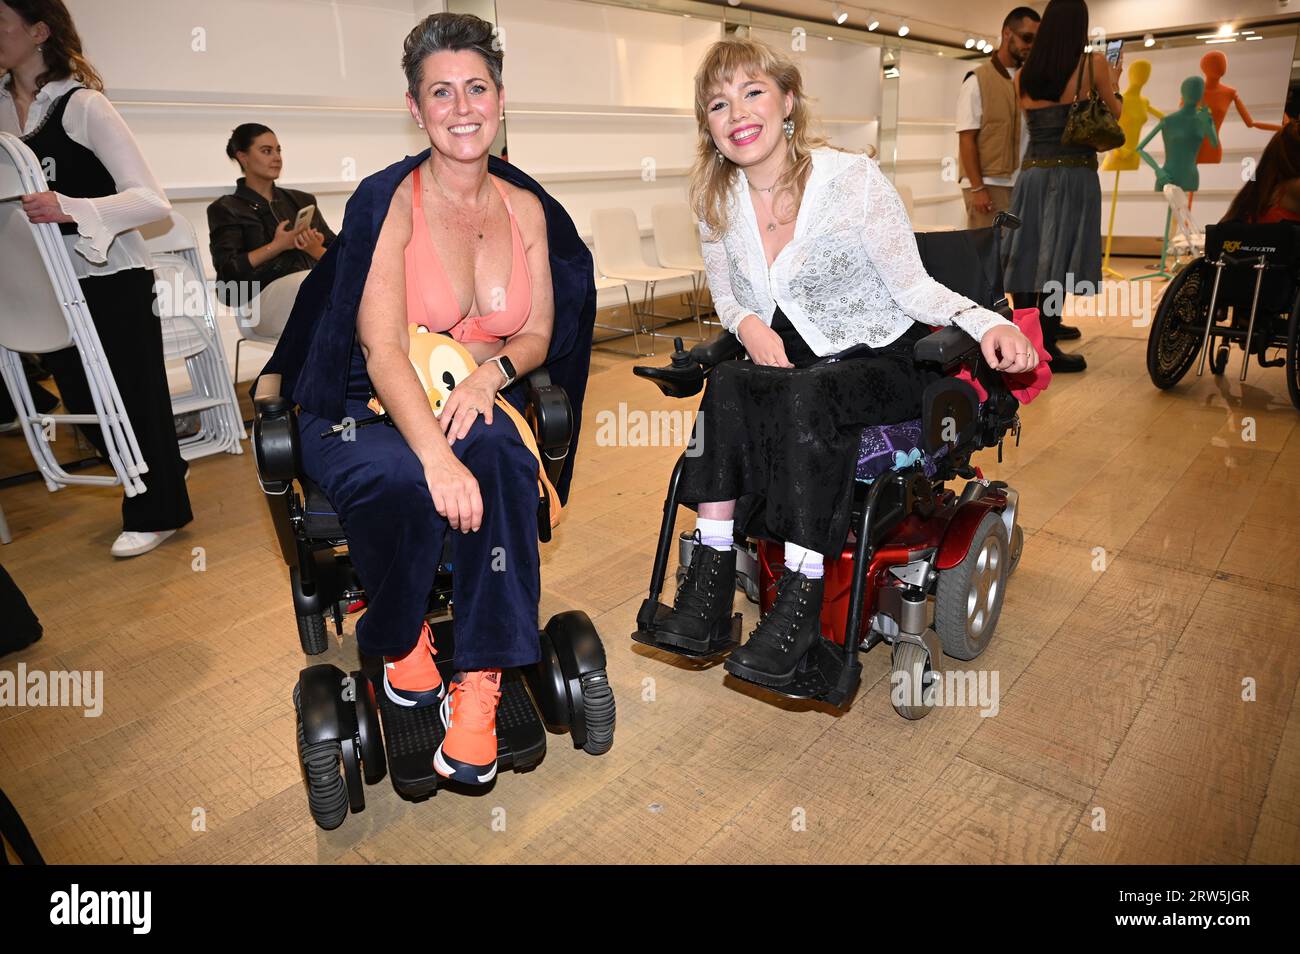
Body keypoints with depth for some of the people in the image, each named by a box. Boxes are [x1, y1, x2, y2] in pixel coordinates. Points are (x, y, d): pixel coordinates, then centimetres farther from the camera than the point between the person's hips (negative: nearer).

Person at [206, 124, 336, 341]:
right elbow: (229, 270, -1)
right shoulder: (227, 209, 14)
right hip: (266, 294, -4)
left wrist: (315, 249, -5)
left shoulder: (302, 200, 27)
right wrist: (278, 246, -5)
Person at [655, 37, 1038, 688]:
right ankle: (711, 576, -28)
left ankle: (800, 601, -30)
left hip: (885, 362, -3)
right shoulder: (716, 202, 3)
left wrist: (984, 321, -25)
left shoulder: (853, 178, -9)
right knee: (728, 383, -29)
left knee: (806, 395, -36)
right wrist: (746, 323, -10)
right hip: (792, 361, 4)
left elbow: (912, 286, -7)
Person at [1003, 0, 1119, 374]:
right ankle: (1047, 349, -2)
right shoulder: (1093, 64, -1)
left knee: (1028, 256, 6)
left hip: (1032, 173, 4)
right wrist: (1113, 85, 31)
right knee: (1056, 261, -5)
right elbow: (1114, 115, 11)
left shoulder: (1023, 76, 9)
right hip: (1073, 174, -4)